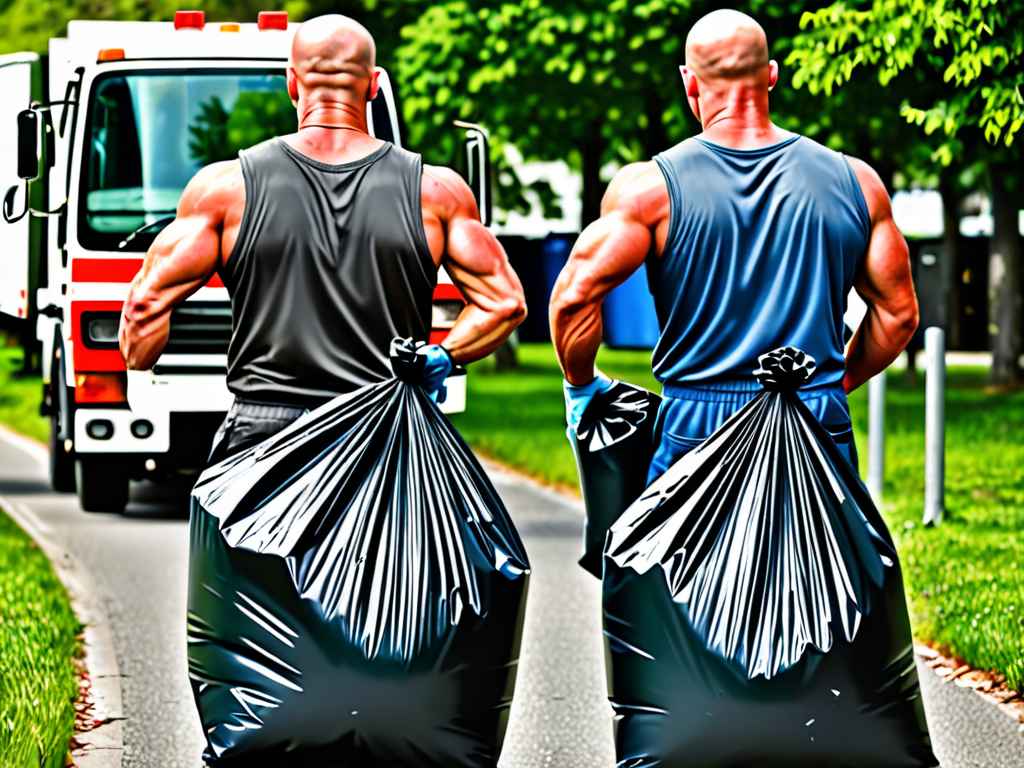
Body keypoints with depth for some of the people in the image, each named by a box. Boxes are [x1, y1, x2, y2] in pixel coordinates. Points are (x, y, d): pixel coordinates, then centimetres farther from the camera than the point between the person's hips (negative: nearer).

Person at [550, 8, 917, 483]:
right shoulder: (854, 182, 5)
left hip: (693, 429, -2)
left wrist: (581, 387, 8)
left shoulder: (651, 188, -3)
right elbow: (899, 312, 10)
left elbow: (574, 296, -9)